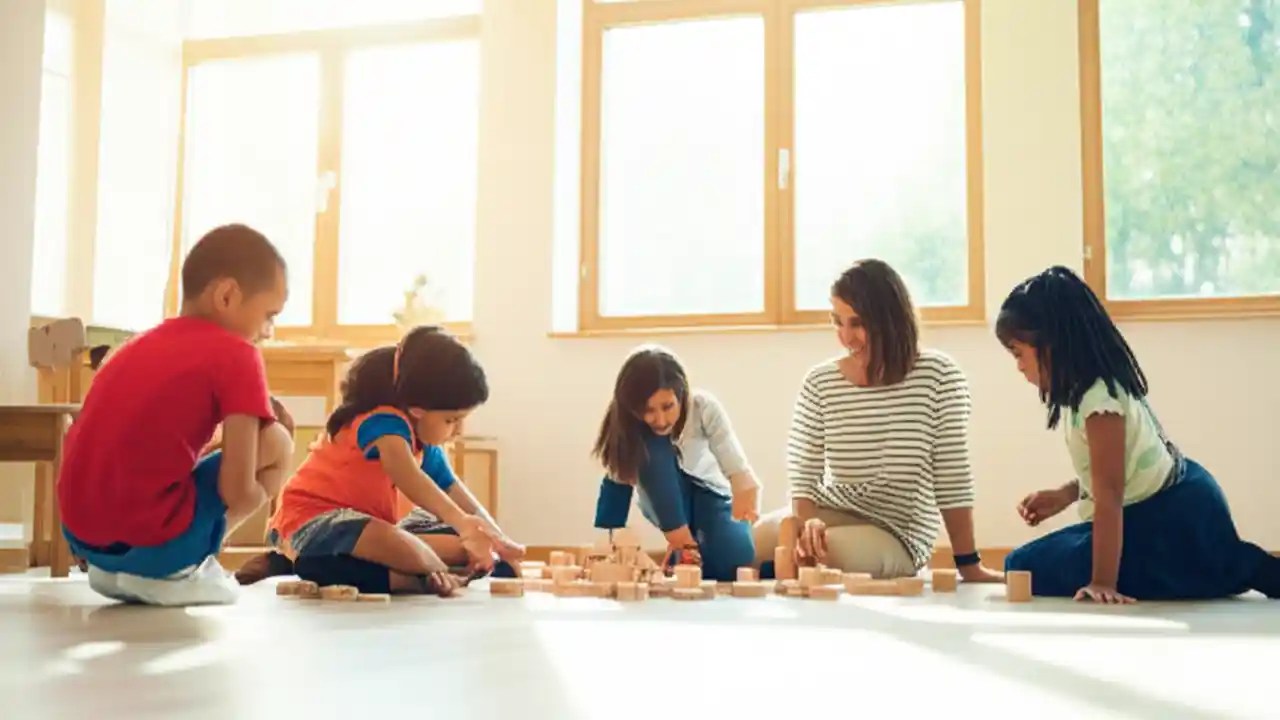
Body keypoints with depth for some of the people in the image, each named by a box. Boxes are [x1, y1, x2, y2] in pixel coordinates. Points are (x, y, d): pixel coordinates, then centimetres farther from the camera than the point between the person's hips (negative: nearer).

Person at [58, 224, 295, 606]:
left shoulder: (141, 344, 17)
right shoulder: (237, 356, -5)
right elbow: (236, 491, -10)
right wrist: (262, 493, 13)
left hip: (81, 535, 8)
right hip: (153, 540, -8)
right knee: (277, 442, 6)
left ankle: (115, 567, 14)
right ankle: (177, 573, 1)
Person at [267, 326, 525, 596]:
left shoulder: (426, 448, 8)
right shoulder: (384, 422, -21)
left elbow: (461, 500, 12)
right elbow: (408, 478, -40)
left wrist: (499, 541, 2)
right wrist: (461, 523, -50)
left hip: (363, 526, 10)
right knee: (397, 546, -40)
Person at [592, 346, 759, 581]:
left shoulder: (704, 407, -31)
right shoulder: (625, 422, -26)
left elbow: (735, 465, -38)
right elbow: (616, 482, -22)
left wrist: (745, 491, -58)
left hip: (708, 493, -1)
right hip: (663, 502, 1)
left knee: (734, 561, -29)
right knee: (654, 452, -33)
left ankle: (698, 544, 4)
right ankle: (685, 549, -22)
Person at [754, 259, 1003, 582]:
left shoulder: (938, 374, -10)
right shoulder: (820, 382, -3)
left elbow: (953, 481, -9)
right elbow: (803, 476, -3)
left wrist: (969, 565, -8)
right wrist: (808, 523, -25)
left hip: (897, 533, -3)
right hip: (831, 513, 3)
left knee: (819, 558, -34)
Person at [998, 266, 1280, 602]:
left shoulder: (1098, 399, -25)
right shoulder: (1098, 384, 4)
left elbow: (1109, 494, -28)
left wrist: (1102, 582, -28)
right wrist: (1062, 496, 5)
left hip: (1172, 522, -10)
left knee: (1030, 568, -12)